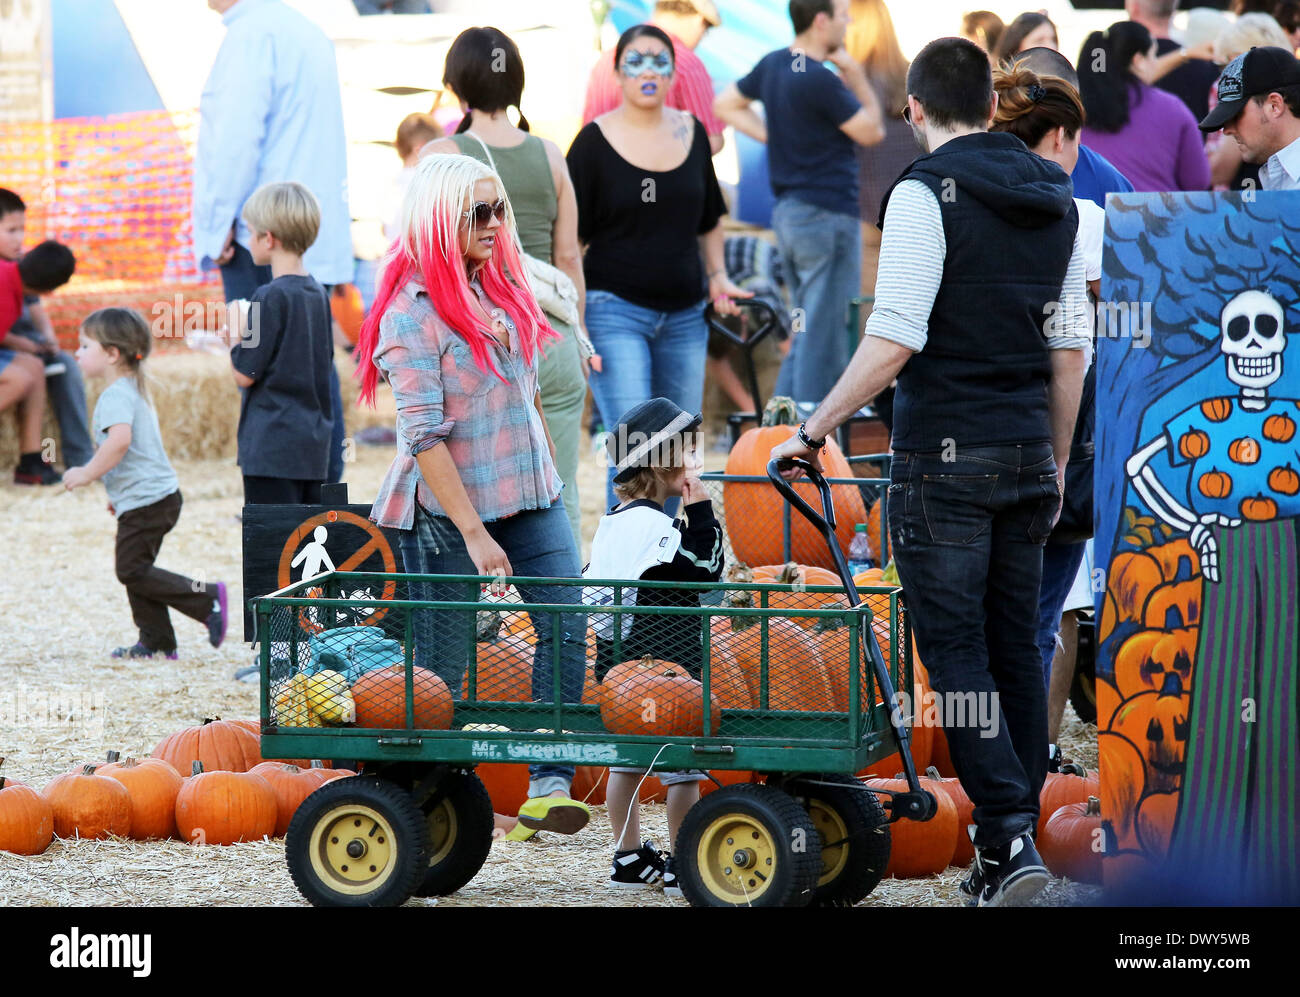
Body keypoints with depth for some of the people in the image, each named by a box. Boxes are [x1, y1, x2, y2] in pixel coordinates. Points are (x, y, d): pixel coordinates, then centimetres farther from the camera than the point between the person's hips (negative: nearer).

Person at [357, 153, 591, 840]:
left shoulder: (499, 284, 8)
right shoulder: (412, 310, -15)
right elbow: (424, 436, -18)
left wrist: (547, 471, 19)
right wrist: (475, 534, -21)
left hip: (529, 492, 7)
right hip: (449, 505, -7)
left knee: (567, 623, -9)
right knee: (443, 660, 1)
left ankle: (549, 786, -12)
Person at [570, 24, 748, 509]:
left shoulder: (691, 133, 8)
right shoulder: (595, 142, -6)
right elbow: (568, 240, -5)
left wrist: (717, 275, 12)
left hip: (684, 315, 5)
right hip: (615, 312, -5)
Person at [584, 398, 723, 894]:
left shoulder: (611, 523, 10)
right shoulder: (655, 525, -17)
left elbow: (593, 587, 15)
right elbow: (706, 570, -17)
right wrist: (700, 511, -13)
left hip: (619, 667, 9)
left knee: (626, 761, 15)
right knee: (684, 766, -2)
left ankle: (629, 858, 23)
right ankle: (683, 866, 2)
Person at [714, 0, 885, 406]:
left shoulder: (772, 66, 7)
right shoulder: (820, 80, -20)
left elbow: (726, 106, 21)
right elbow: (872, 131, -10)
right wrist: (856, 76, 0)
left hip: (787, 210, 9)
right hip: (827, 213, -9)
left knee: (805, 337, 17)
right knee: (825, 342, -4)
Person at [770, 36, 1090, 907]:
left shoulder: (927, 193, -10)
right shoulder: (1054, 198, 10)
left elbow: (893, 342, -18)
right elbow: (1070, 346, 13)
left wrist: (814, 430, -9)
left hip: (946, 457, -6)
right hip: (1027, 459, 6)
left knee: (955, 652, -3)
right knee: (1015, 649, 10)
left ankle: (1009, 835, -16)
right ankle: (1009, 857, 12)